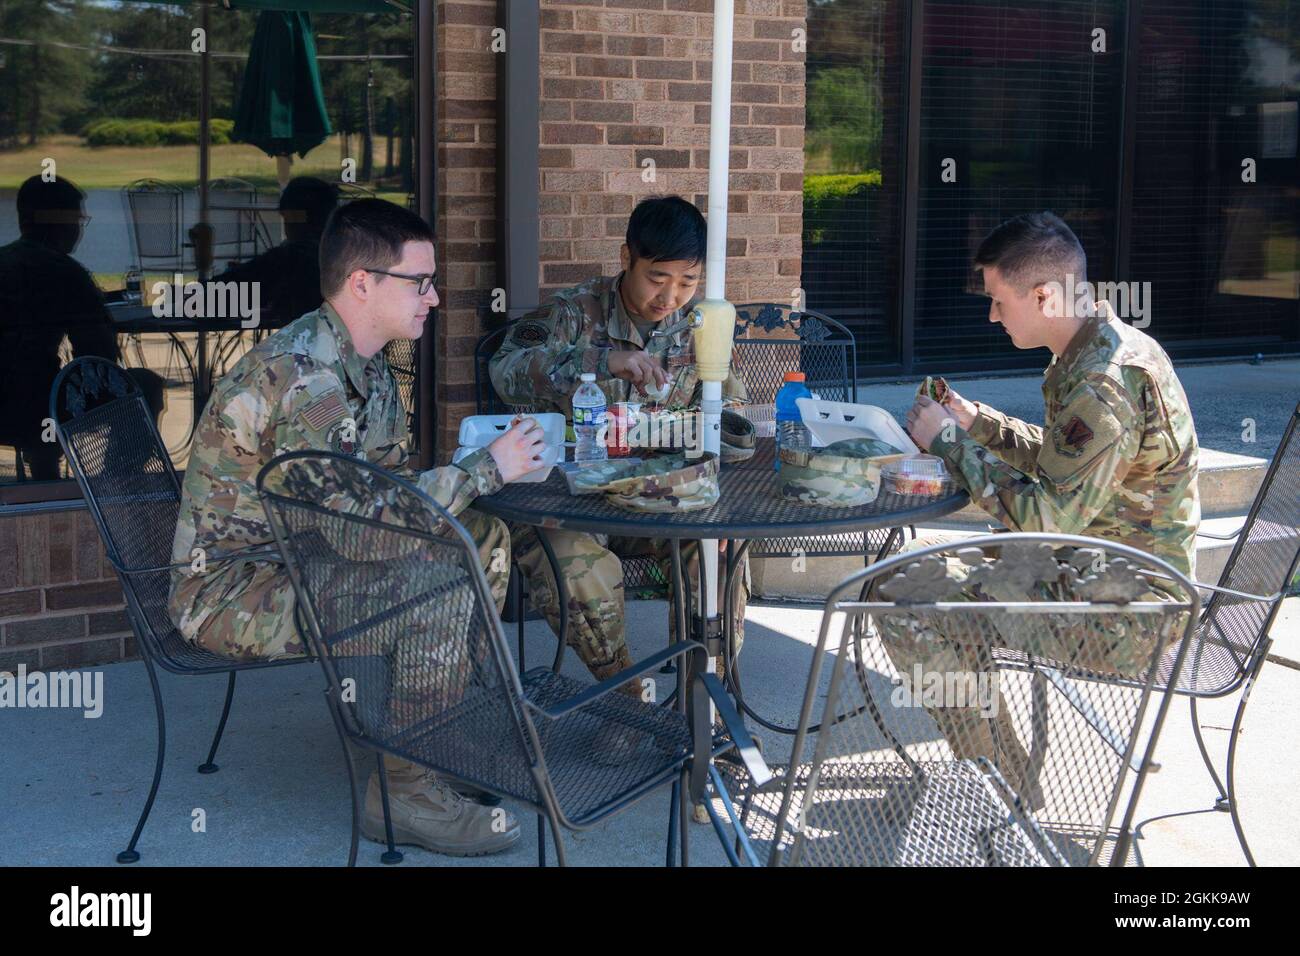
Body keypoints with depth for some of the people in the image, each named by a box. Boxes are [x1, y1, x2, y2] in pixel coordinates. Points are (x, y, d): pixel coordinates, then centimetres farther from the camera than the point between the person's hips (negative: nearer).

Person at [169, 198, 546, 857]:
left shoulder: (366, 365, 7)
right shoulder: (303, 372, -25)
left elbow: (393, 481, 12)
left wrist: (478, 466, -7)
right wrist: (485, 469, -23)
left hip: (299, 557, 10)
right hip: (227, 586, -10)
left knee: (482, 537, 5)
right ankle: (401, 790, -9)